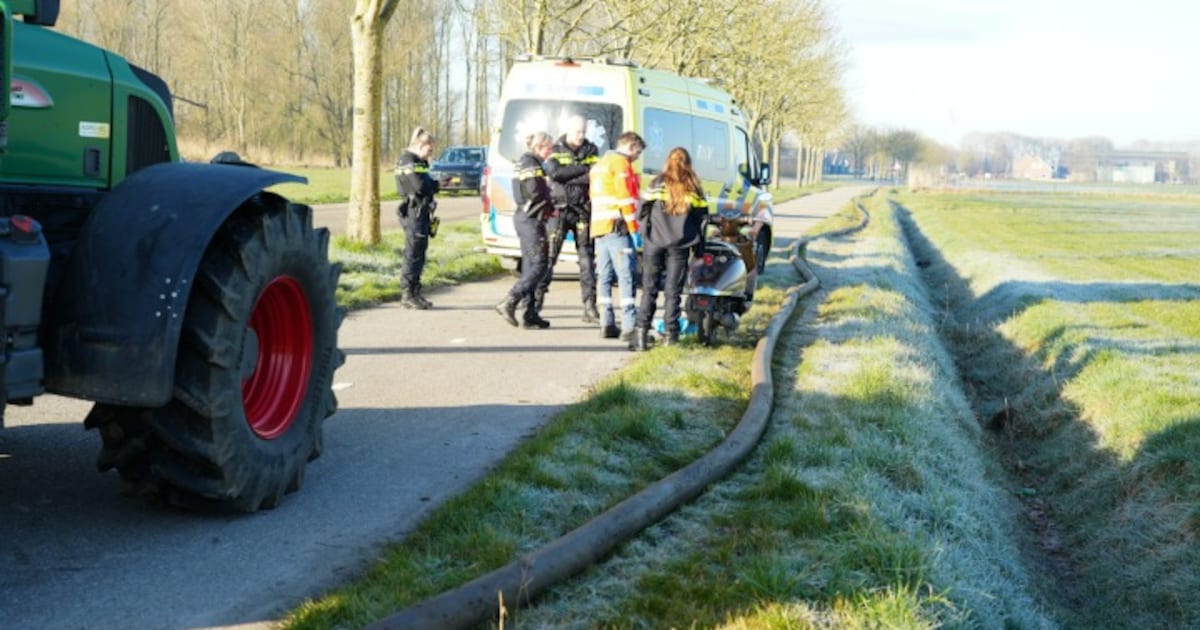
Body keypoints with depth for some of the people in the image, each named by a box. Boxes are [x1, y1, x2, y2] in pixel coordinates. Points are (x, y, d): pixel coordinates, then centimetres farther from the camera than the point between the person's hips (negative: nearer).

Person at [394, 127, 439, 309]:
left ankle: (415, 292, 18)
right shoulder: (408, 161, -12)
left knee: (419, 253, 12)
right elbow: (420, 187, -21)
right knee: (413, 253, -6)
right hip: (413, 213, -10)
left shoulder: (420, 162, 19)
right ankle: (409, 295, -2)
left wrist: (432, 184, -4)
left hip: (422, 211, 10)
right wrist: (437, 184, -5)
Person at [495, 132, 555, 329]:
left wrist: (549, 206, 5)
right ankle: (509, 303, -13)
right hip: (531, 219, -10)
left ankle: (530, 315, 9)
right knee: (539, 265, -9)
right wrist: (551, 205, -4)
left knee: (530, 265, 9)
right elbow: (535, 192, -21)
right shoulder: (530, 163, -12)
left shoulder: (528, 162, 19)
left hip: (525, 218, 10)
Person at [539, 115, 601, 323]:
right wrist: (584, 168, -15)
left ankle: (590, 307, 2)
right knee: (549, 256, -1)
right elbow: (554, 172, -17)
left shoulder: (592, 150, 7)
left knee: (587, 258, 0)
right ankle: (536, 301, 8)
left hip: (583, 211, 2)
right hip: (559, 210, -2)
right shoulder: (556, 150, 2)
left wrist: (567, 177, -17)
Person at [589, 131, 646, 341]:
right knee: (627, 276, -10)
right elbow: (626, 196, -13)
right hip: (617, 226, -9)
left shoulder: (599, 164, 25)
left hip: (598, 227, 9)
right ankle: (629, 327, -16)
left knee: (604, 276, 8)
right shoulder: (621, 163, -5)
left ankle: (607, 324, 6)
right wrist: (634, 226, -12)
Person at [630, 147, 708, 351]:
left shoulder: (658, 183, 1)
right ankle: (670, 333, 3)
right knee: (673, 290, 5)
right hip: (680, 245, 1)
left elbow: (643, 210, 0)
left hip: (654, 242, -1)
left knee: (649, 288, 3)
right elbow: (701, 216, 7)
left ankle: (642, 332, -4)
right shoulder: (694, 188, 5)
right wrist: (699, 245, 14)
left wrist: (644, 233, 14)